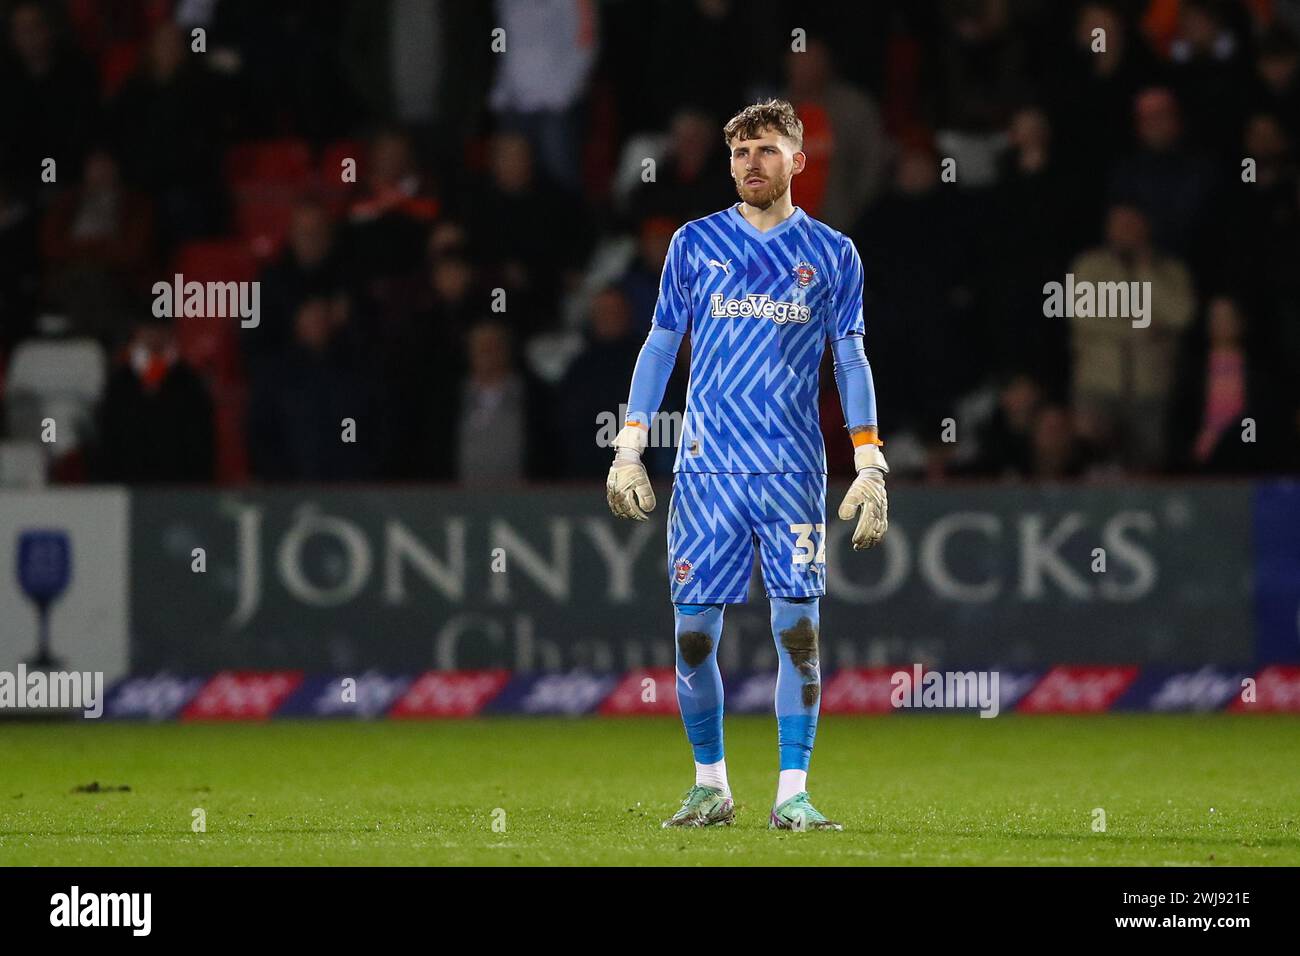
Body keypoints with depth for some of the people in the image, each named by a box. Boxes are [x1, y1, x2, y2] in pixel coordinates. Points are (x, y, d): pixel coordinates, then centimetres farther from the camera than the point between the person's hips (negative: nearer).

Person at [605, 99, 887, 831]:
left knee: (799, 627, -7)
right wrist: (629, 449, 4)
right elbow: (660, 345, 11)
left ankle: (793, 793, -2)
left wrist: (871, 468, 1)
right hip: (707, 465, 1)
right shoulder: (695, 244, 8)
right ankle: (711, 787, 14)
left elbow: (851, 360, 8)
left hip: (793, 469, -1)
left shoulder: (831, 254, 7)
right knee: (695, 630, -1)